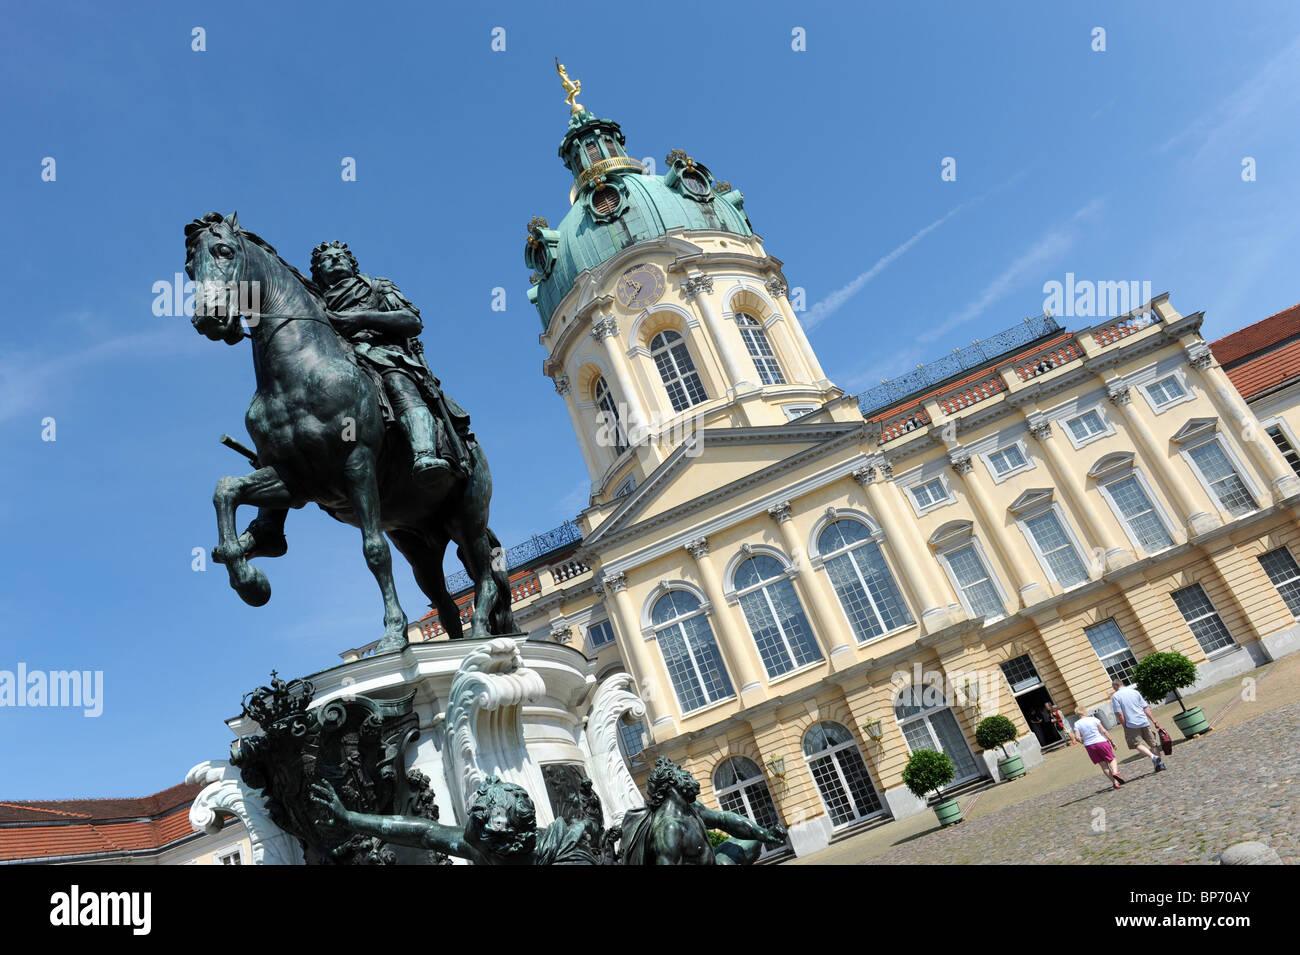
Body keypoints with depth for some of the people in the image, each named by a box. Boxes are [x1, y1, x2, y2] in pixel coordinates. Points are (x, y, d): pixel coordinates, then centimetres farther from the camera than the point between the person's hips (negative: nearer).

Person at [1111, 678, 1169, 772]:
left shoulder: (1115, 696, -3)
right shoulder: (1134, 691, 10)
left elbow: (1119, 714, -9)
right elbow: (1146, 708, 6)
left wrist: (1125, 727, -1)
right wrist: (1154, 721, 9)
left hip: (1131, 724, -5)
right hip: (1144, 722, 5)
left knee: (1138, 744, -3)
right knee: (1153, 743, 16)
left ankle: (1153, 757, -27)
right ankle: (1160, 763, 18)